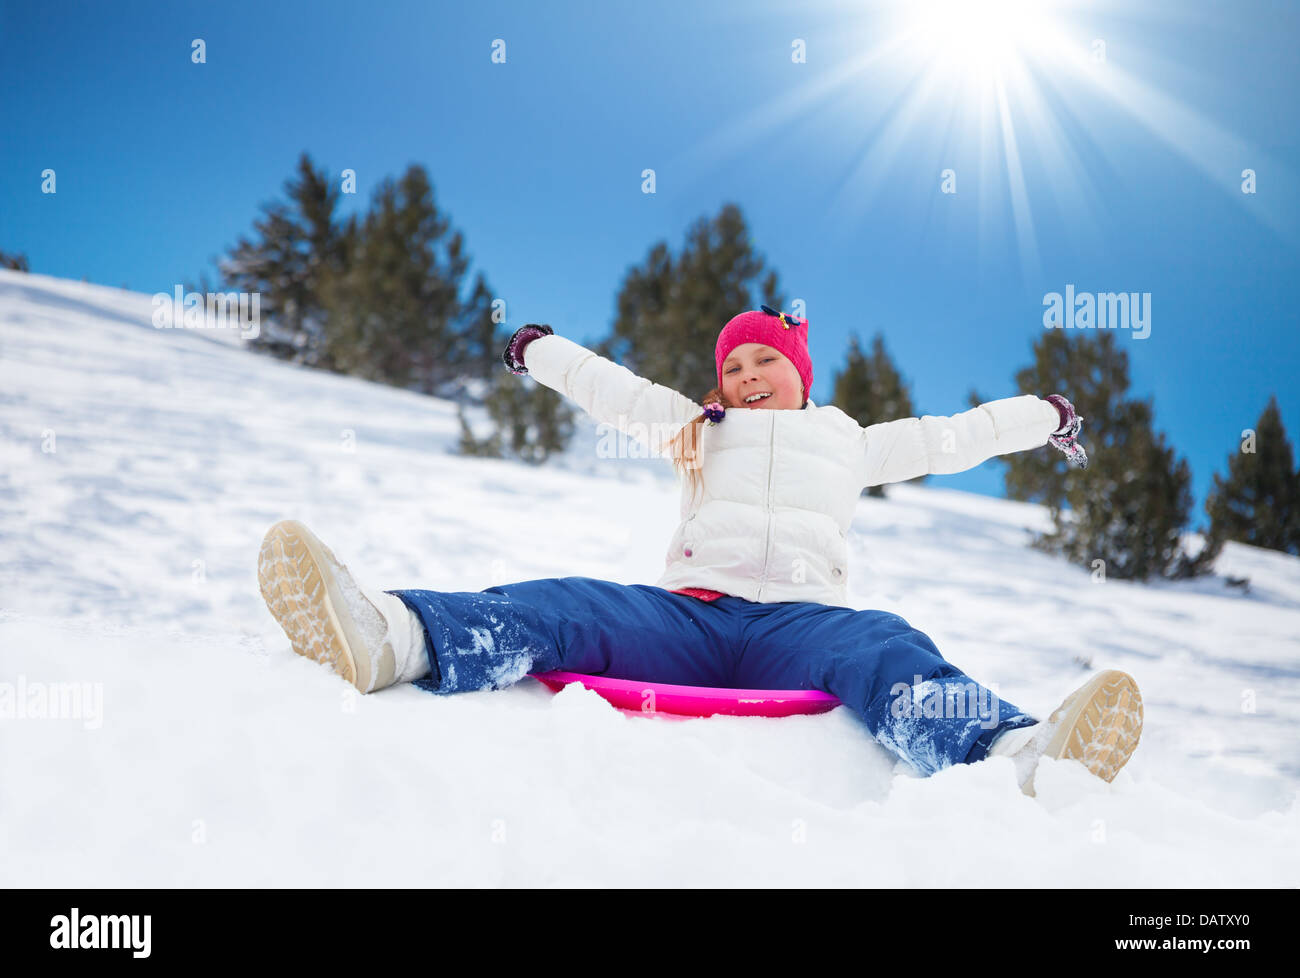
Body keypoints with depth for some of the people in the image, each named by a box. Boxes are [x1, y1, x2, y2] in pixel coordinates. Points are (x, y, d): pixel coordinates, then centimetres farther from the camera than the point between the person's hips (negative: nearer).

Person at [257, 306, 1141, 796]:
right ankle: (384, 636, -59)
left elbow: (949, 439, 40)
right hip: (685, 615, 1)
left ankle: (1020, 755, -70)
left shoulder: (850, 443, 33)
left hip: (799, 625, -1)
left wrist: (1045, 415, 47)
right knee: (557, 610, -30)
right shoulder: (699, 429, 33)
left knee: (888, 650, -37)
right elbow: (612, 389, 41)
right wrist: (539, 350, 52)